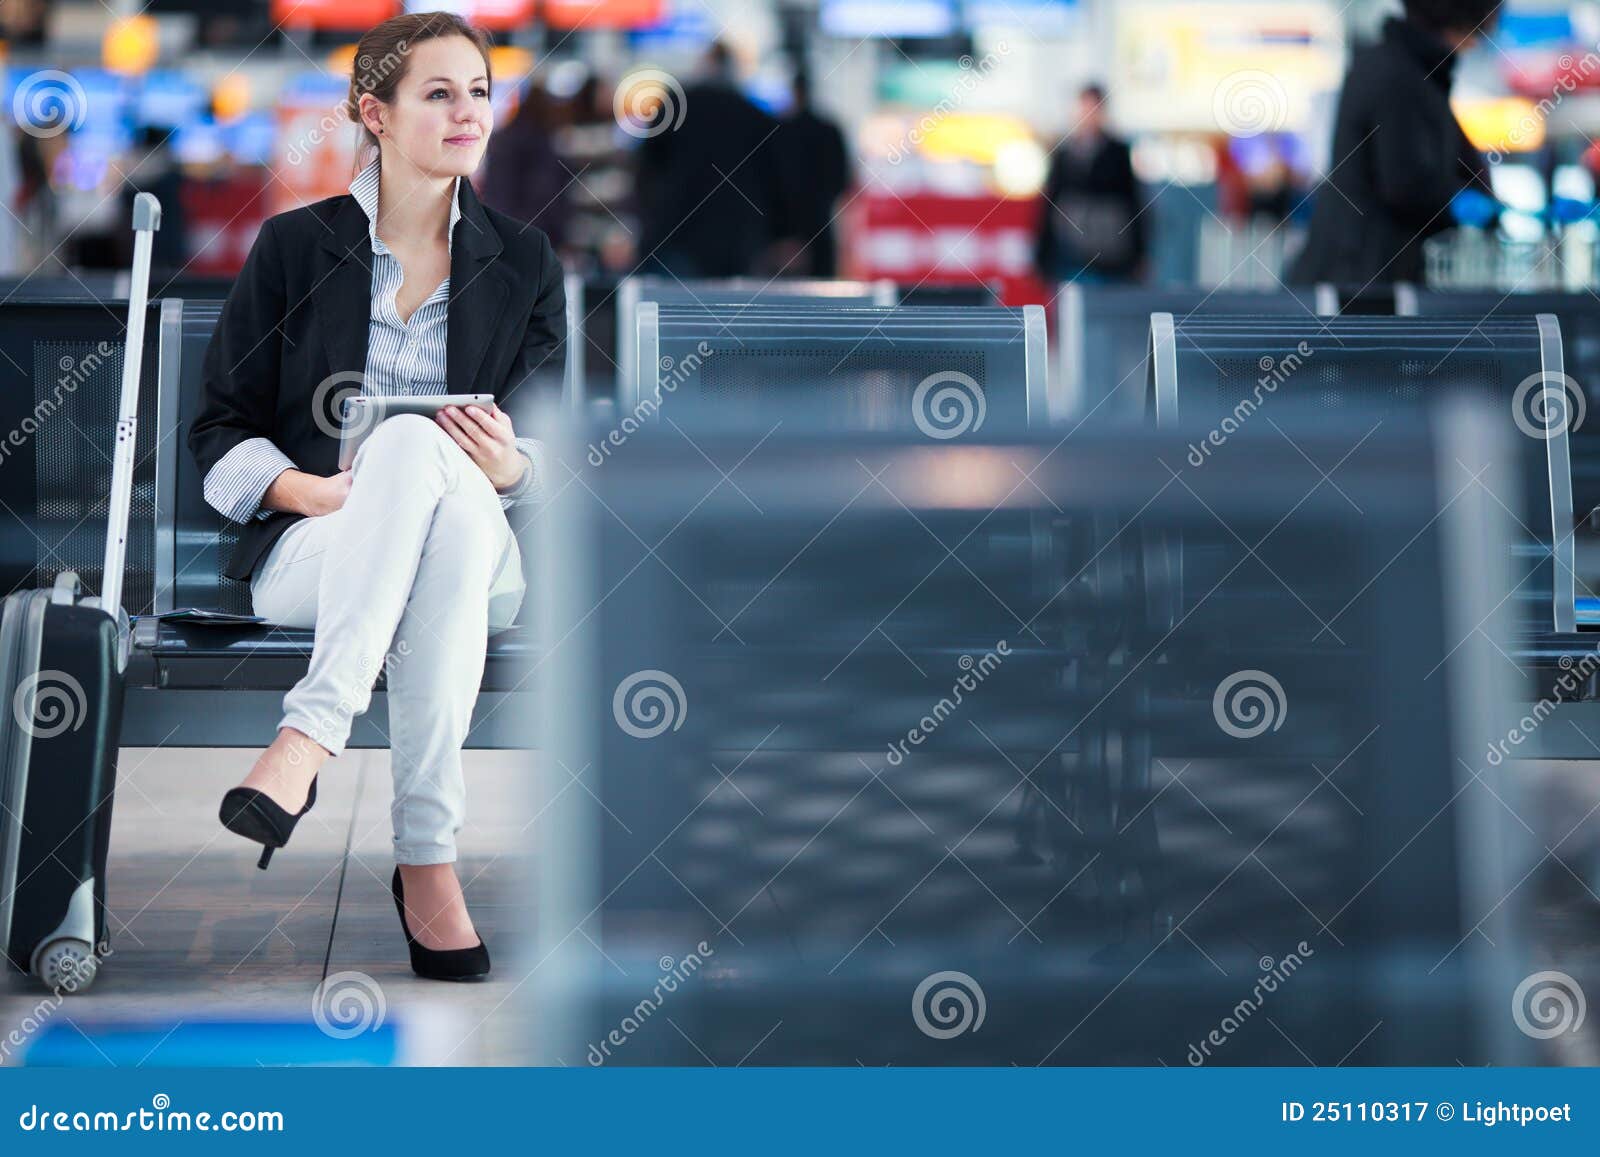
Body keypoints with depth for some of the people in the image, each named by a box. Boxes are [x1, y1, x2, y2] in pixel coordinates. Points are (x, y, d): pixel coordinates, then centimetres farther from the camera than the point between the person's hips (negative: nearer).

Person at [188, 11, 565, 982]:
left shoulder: (524, 265, 13)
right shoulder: (296, 246, 8)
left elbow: (555, 445, 13)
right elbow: (220, 431, 7)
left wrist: (510, 468, -11)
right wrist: (313, 489, -14)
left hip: (474, 554, 1)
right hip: (308, 550, -1)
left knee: (424, 454, -36)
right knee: (417, 442, -36)